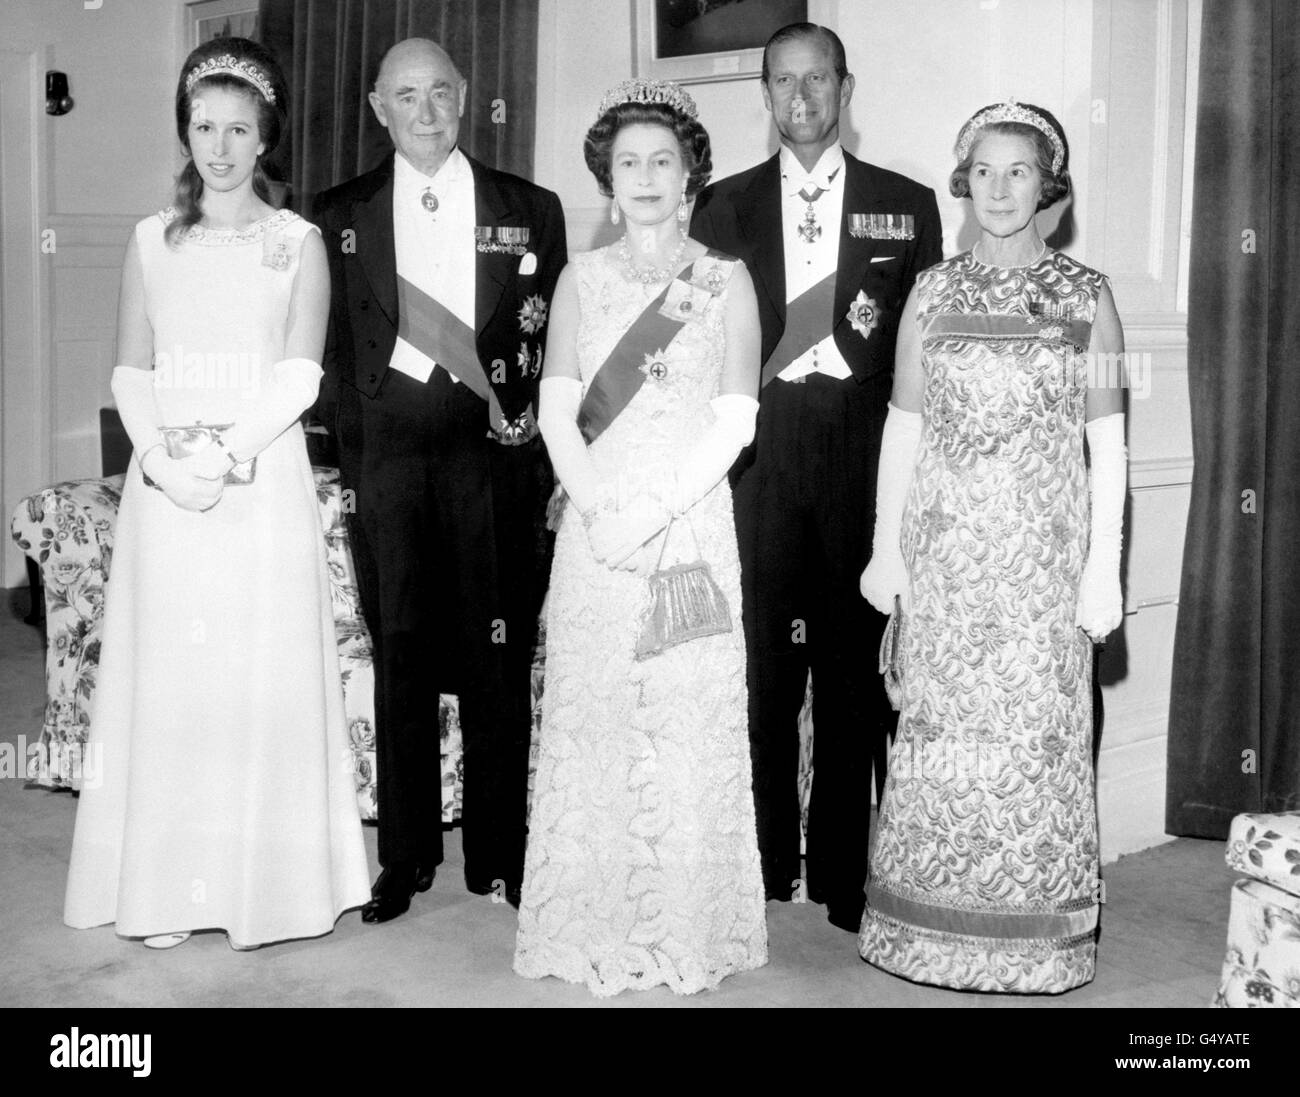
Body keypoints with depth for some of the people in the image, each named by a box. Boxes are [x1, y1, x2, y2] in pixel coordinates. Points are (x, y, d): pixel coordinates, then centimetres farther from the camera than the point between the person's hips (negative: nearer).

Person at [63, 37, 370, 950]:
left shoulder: (297, 242, 4)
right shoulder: (152, 241, 12)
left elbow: (300, 376, -5)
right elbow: (131, 371, 6)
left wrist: (229, 454, -17)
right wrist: (161, 455, -11)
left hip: (265, 481, -2)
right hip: (165, 484, 2)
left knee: (264, 676, -1)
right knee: (167, 676, 3)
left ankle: (265, 880, 10)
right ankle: (168, 890, 11)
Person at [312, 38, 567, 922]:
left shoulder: (532, 210, 7)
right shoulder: (342, 216, 10)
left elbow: (557, 346, 6)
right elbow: (334, 349, 10)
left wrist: (540, 457, -3)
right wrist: (355, 453, 1)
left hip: (494, 455, -1)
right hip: (387, 457, 1)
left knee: (500, 661, 2)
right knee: (400, 658, 5)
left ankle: (500, 855, 15)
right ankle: (405, 856, 17)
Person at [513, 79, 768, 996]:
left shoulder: (727, 280, 5)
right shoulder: (582, 278, 10)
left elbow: (735, 421, -2)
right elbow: (556, 411, 4)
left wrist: (655, 511, -13)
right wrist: (598, 507, -11)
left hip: (692, 523, -1)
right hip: (597, 530, 1)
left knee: (691, 727, -2)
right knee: (592, 721, 2)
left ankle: (689, 931, 11)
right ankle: (596, 929, 14)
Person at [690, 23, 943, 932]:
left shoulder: (906, 204, 9)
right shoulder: (726, 204, 11)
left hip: (862, 455, 0)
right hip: (756, 450, 1)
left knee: (855, 668, 2)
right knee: (762, 667, 3)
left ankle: (846, 873, 14)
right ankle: (768, 865, 17)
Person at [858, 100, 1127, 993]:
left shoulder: (1086, 295, 2)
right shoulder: (934, 292, 7)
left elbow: (1107, 442, 0)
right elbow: (903, 427, 7)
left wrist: (1103, 567, -5)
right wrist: (886, 548, 4)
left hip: (1042, 548, -1)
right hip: (943, 545, 2)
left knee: (1037, 733, 1)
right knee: (941, 730, 5)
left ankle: (1034, 937, 17)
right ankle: (935, 925, 20)